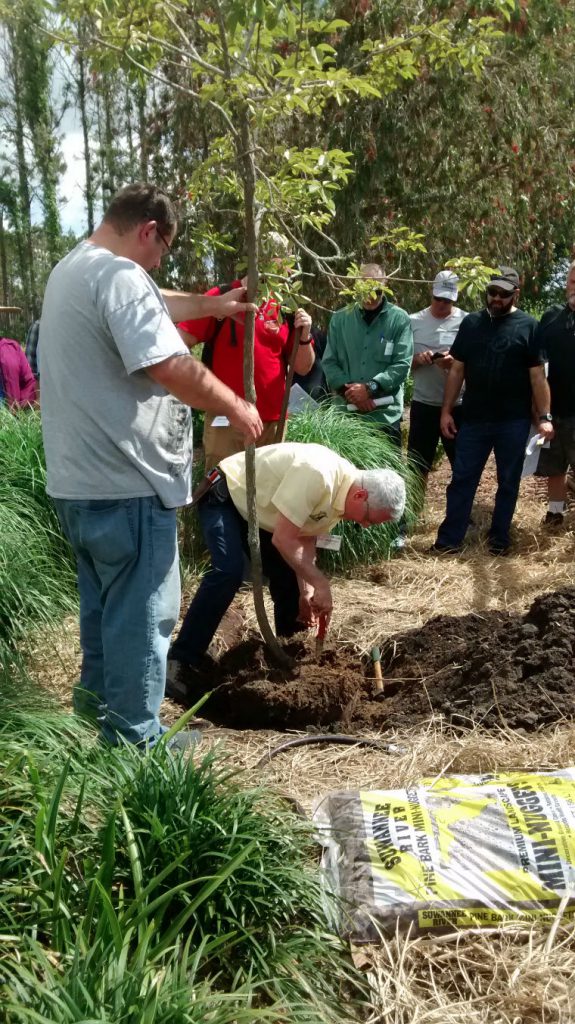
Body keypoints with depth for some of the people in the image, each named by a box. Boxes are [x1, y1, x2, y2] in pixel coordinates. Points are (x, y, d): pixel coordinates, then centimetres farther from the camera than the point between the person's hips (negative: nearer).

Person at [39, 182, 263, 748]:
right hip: (125, 481, -10)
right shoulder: (119, 276, -18)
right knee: (141, 612, 2)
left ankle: (97, 698, 40)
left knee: (103, 600, 25)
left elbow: (153, 307, 30)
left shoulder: (72, 269, 15)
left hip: (78, 479, 11)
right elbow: (174, 369, -26)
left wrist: (214, 305, 36)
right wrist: (236, 407, -11)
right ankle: (134, 741, 13)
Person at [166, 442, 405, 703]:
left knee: (289, 580, 4)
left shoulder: (342, 493, -7)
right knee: (229, 571, -27)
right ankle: (181, 663, -22)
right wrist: (321, 584, -27)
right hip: (225, 497, -9)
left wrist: (306, 590, -11)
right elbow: (283, 539, -32)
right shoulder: (317, 475, -35)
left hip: (260, 514, 9)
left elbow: (306, 538, -1)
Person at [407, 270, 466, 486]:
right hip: (423, 404, 1)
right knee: (417, 466, 9)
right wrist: (417, 359, -16)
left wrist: (456, 362, -21)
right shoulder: (414, 321, 3)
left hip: (457, 405, -1)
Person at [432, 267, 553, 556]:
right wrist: (446, 410, 4)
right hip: (473, 418, 2)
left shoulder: (528, 326, -1)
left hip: (514, 421, -2)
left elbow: (537, 376, -4)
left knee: (508, 482, 9)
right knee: (462, 479, 4)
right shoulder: (471, 323, 7)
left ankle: (499, 538, 21)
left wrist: (544, 416, -10)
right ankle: (450, 538, 10)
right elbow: (457, 370, 8)